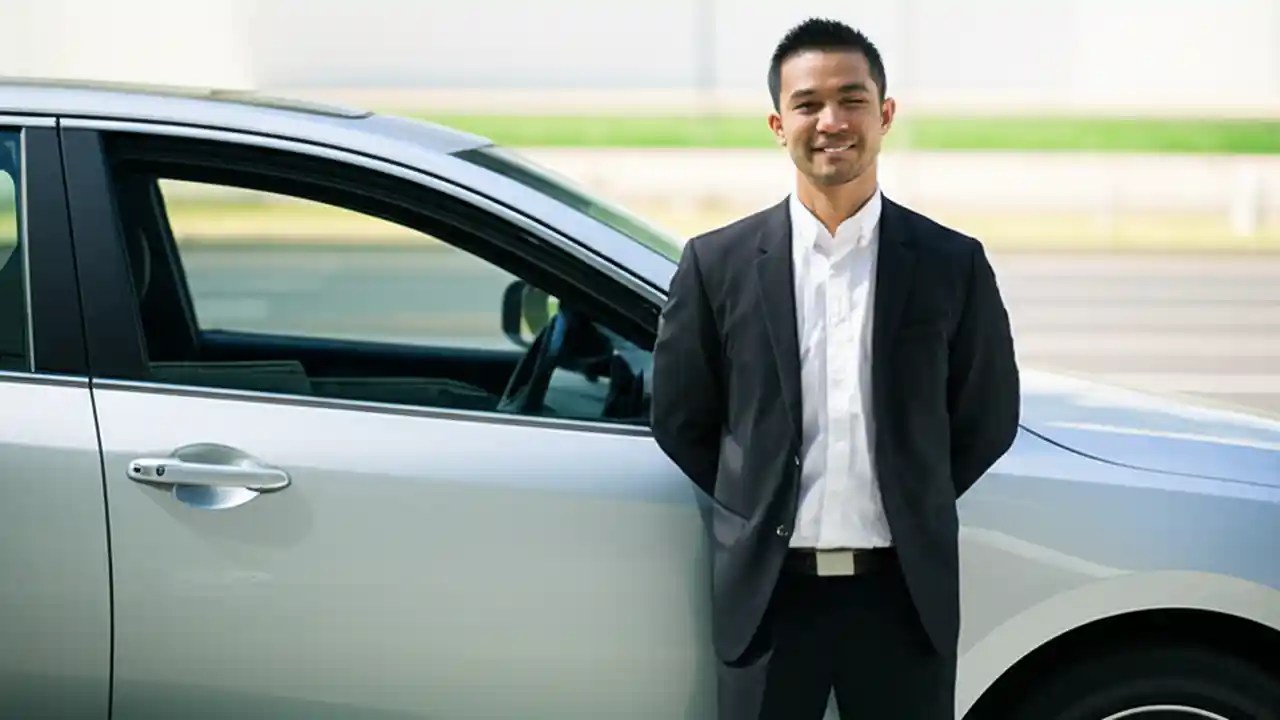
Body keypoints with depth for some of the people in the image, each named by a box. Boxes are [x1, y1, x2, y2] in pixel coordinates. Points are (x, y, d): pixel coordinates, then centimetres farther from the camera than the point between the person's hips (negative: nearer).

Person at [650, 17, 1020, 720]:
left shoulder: (952, 265, 1)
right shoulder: (718, 263, 0)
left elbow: (988, 417, 10)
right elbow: (679, 421, 7)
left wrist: (910, 510, 10)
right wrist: (763, 509, 8)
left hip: (905, 593, 0)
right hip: (767, 593, 0)